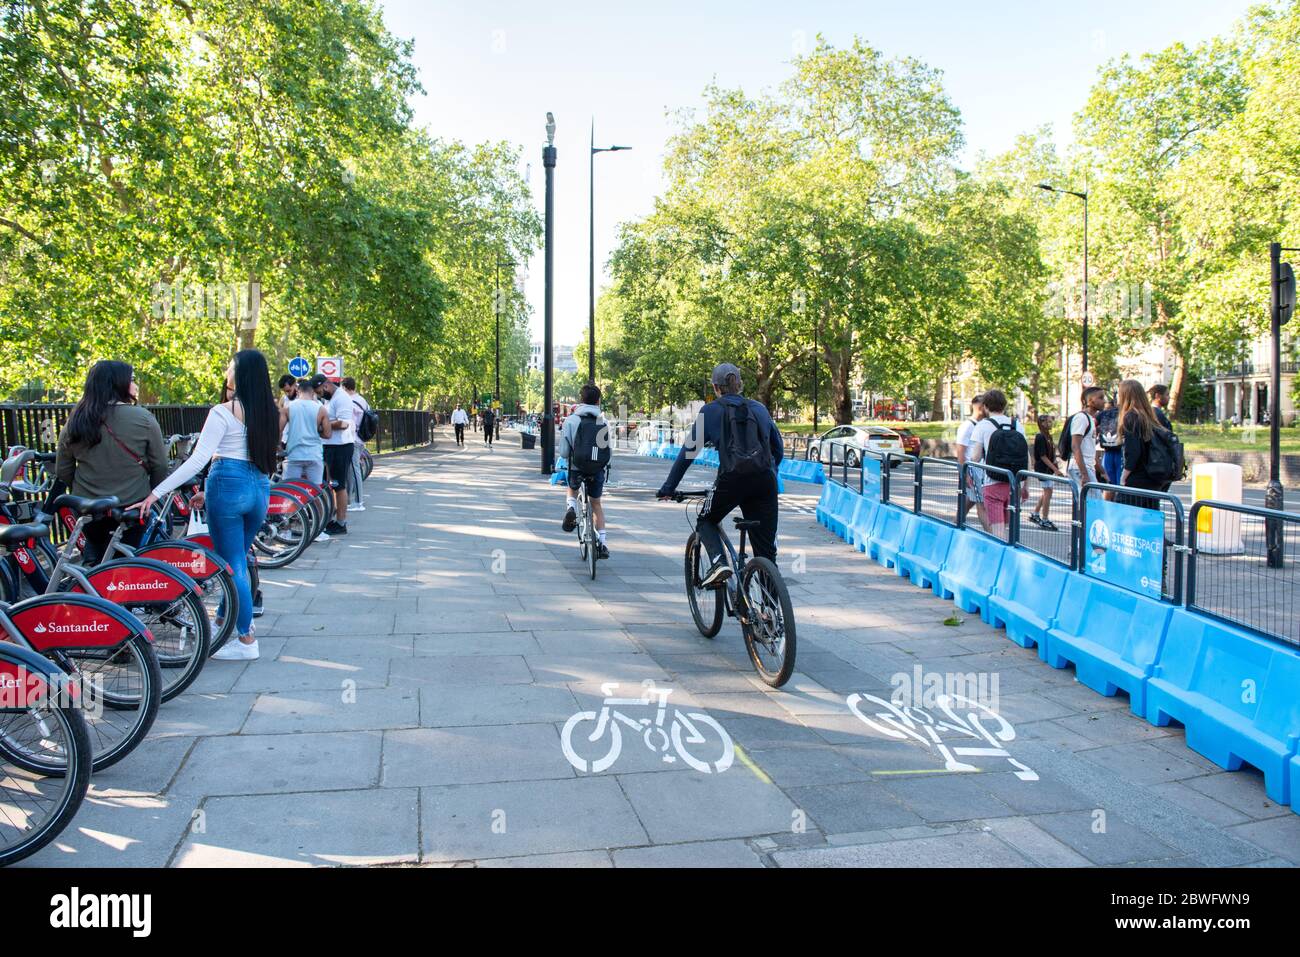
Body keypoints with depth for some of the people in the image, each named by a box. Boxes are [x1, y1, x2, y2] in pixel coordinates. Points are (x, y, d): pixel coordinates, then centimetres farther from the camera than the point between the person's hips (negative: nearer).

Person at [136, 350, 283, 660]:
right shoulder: (270, 412, 11)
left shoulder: (223, 413, -9)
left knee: (233, 565, 1)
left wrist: (156, 493, -16)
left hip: (229, 486, -6)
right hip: (261, 488, 6)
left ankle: (246, 640, 5)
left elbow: (198, 460, -16)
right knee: (238, 561, 21)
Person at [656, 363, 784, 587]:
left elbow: (688, 451, 7)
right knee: (766, 550, 9)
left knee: (706, 521, 23)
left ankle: (719, 563, -3)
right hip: (765, 481, 3)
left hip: (732, 478, -3)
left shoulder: (710, 411, 9)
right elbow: (779, 449, 22)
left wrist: (668, 488, 13)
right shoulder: (759, 408, 19)